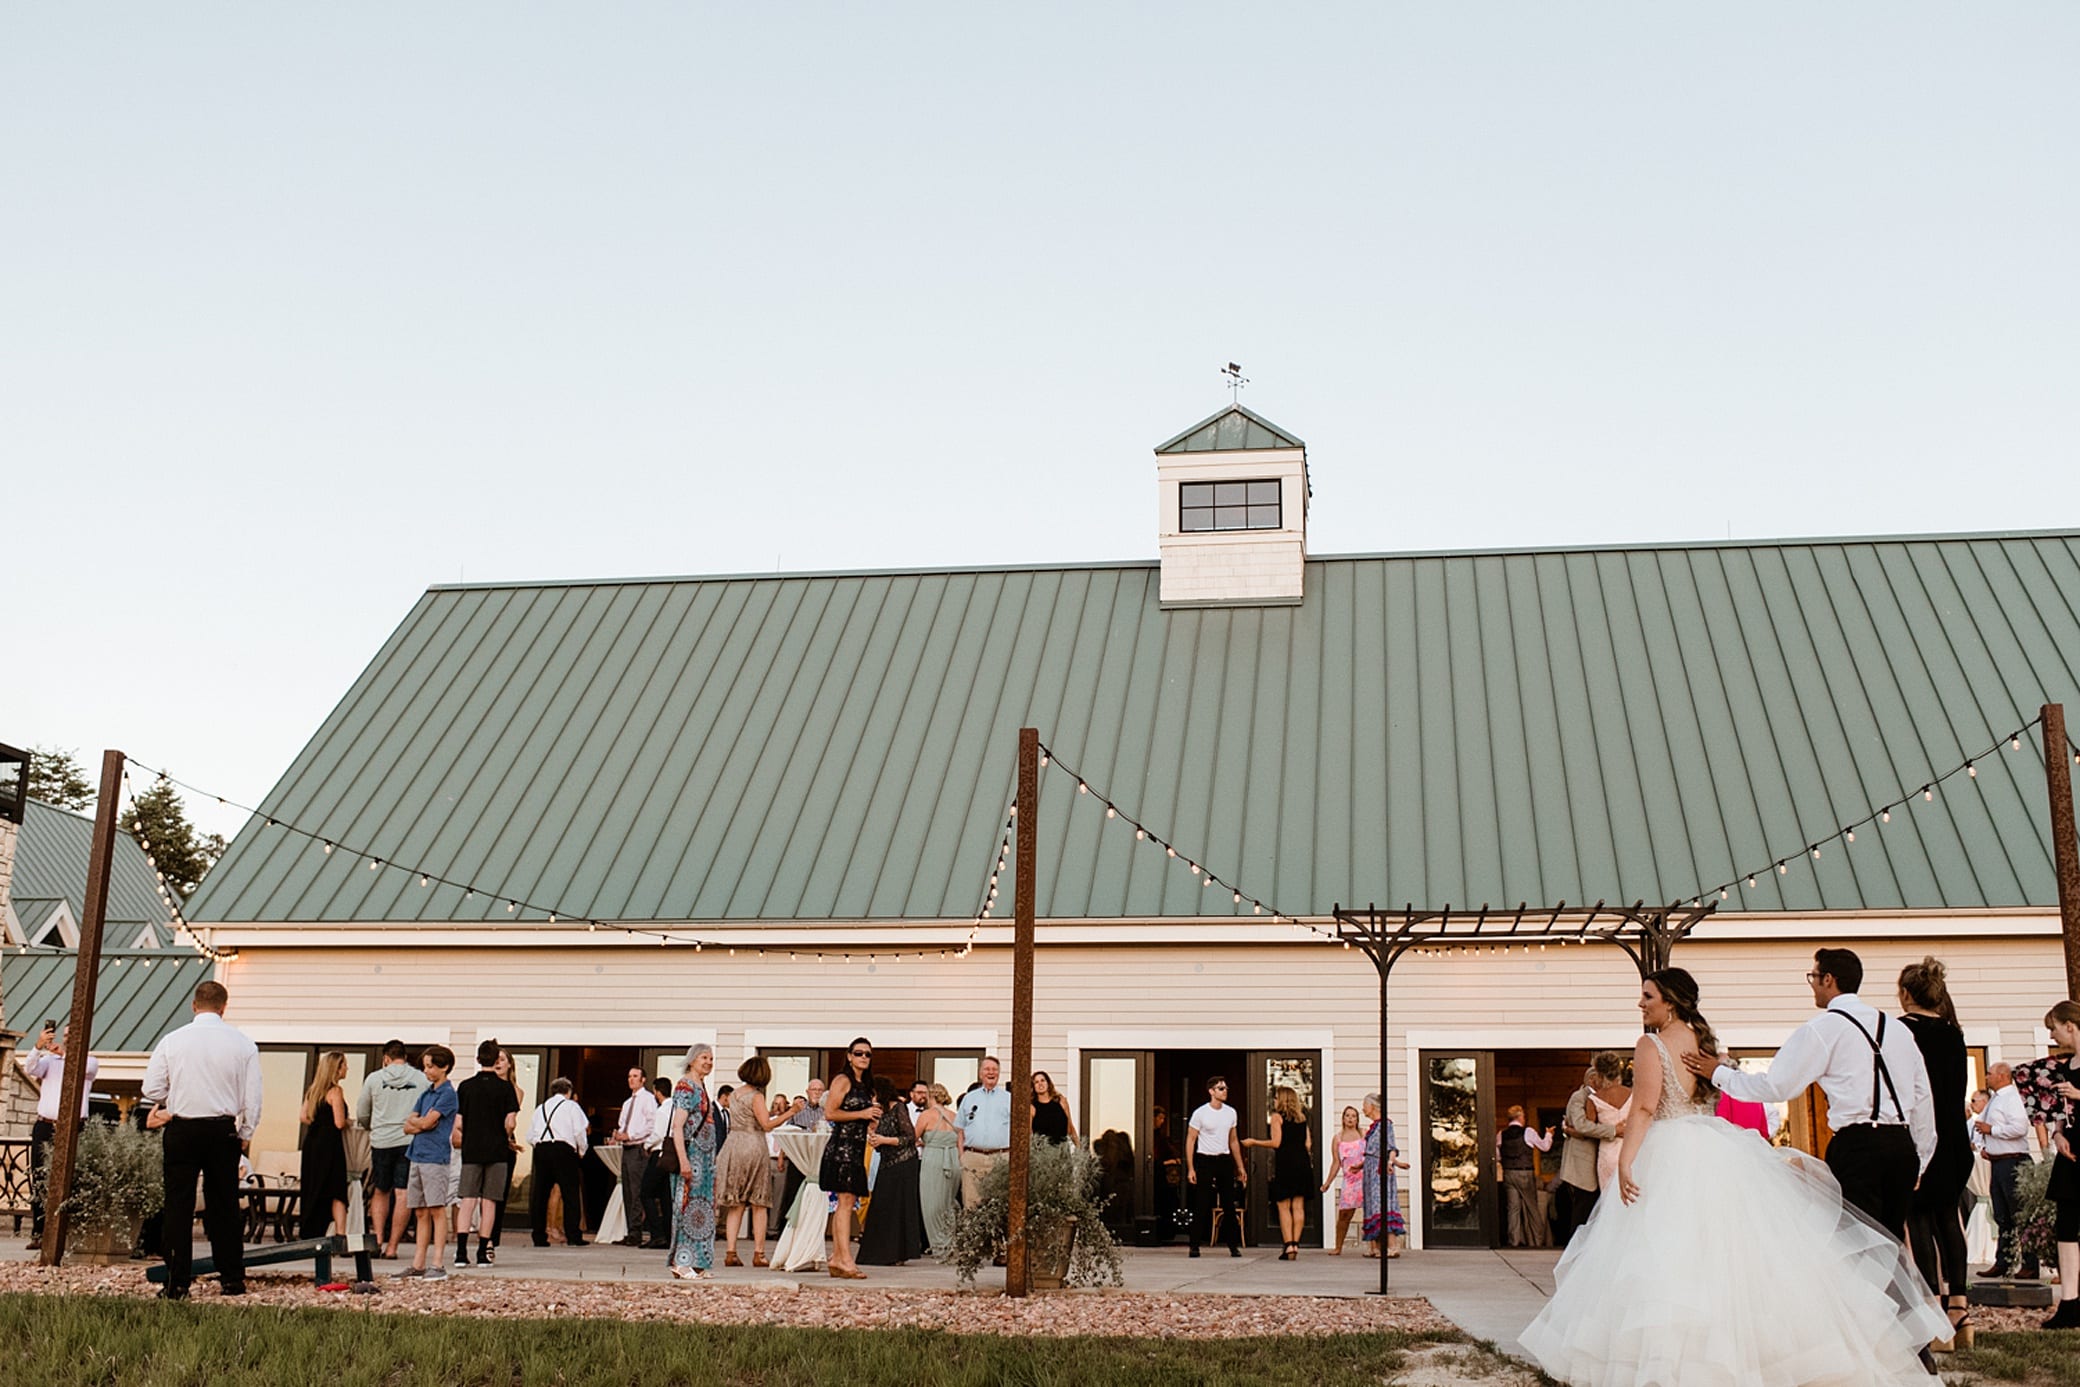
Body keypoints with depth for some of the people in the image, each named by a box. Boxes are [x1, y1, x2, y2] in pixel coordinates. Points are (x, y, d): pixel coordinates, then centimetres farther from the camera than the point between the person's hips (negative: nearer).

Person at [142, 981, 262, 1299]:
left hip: (181, 1130, -1)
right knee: (224, 1205, 10)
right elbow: (253, 1096, 1)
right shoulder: (242, 1043, -1)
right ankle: (232, 1279, 15)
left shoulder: (173, 1041, -3)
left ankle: (177, 1283, 2)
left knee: (179, 1205, 4)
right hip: (223, 1130, 1)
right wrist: (246, 1133, 14)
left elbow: (152, 1088, 1)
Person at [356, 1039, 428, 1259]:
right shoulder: (421, 1079, 3)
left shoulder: (374, 1079, 4)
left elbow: (361, 1114, 12)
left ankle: (378, 1239, 5)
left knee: (380, 1193, 15)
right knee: (402, 1195, 0)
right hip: (410, 1141, -1)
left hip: (381, 1142, 1)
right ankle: (392, 1246, -2)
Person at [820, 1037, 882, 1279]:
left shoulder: (865, 1085, 20)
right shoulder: (843, 1080, -6)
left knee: (844, 1204, 8)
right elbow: (830, 1112, -14)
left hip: (857, 1149, 9)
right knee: (845, 1202, -13)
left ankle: (837, 1259, 10)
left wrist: (872, 1119, 11)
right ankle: (845, 1260, -17)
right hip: (842, 1146, -9)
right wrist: (862, 1114, -15)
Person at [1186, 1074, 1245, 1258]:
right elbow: (1190, 1141, -4)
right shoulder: (1200, 1113, -7)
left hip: (1224, 1160, 4)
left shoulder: (1231, 1113, 8)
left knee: (1230, 1205, 3)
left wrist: (1240, 1167, 13)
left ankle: (1234, 1246, 9)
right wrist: (1190, 1169, -11)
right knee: (1201, 1206, -3)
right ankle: (1195, 1246, 3)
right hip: (1204, 1160, -4)